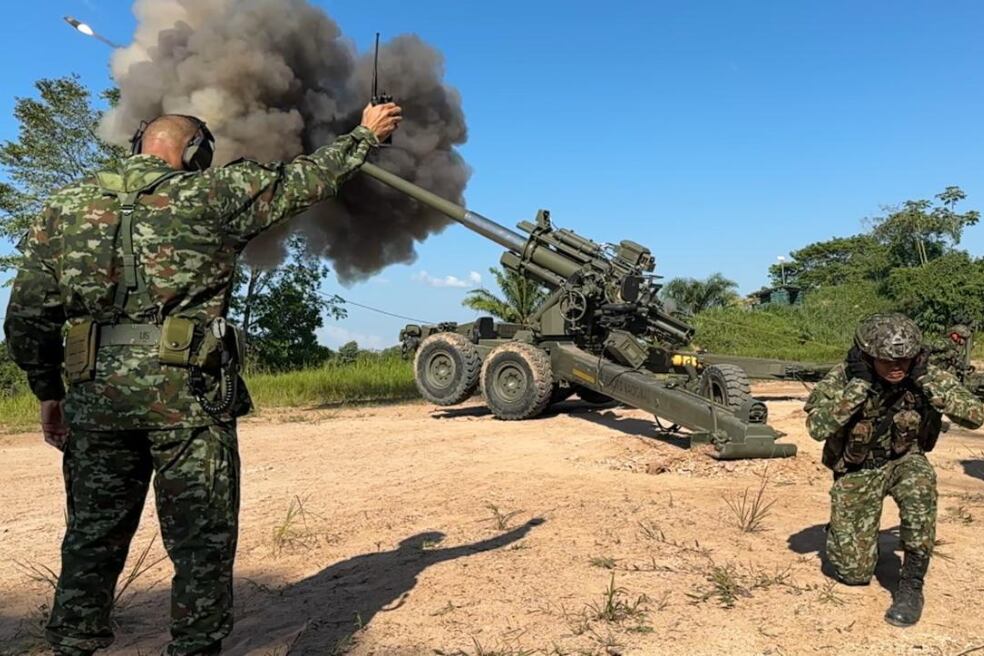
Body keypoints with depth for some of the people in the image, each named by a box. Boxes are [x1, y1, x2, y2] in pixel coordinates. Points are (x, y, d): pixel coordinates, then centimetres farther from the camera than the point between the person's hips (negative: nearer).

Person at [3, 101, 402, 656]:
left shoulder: (64, 206, 12)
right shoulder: (211, 195, 0)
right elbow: (308, 178, 8)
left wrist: (49, 393, 20)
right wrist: (367, 134, 22)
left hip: (95, 394, 5)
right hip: (187, 394, -4)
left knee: (93, 539, 17)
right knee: (202, 541, 7)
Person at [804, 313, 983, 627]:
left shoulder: (926, 375, -17)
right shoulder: (843, 377, -23)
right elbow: (817, 427, -37)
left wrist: (926, 380, -31)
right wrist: (859, 384, -37)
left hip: (904, 462, 1)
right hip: (856, 472, -1)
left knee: (921, 482, -38)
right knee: (854, 573, -3)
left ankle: (912, 586, -20)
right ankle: (840, 531, 34)